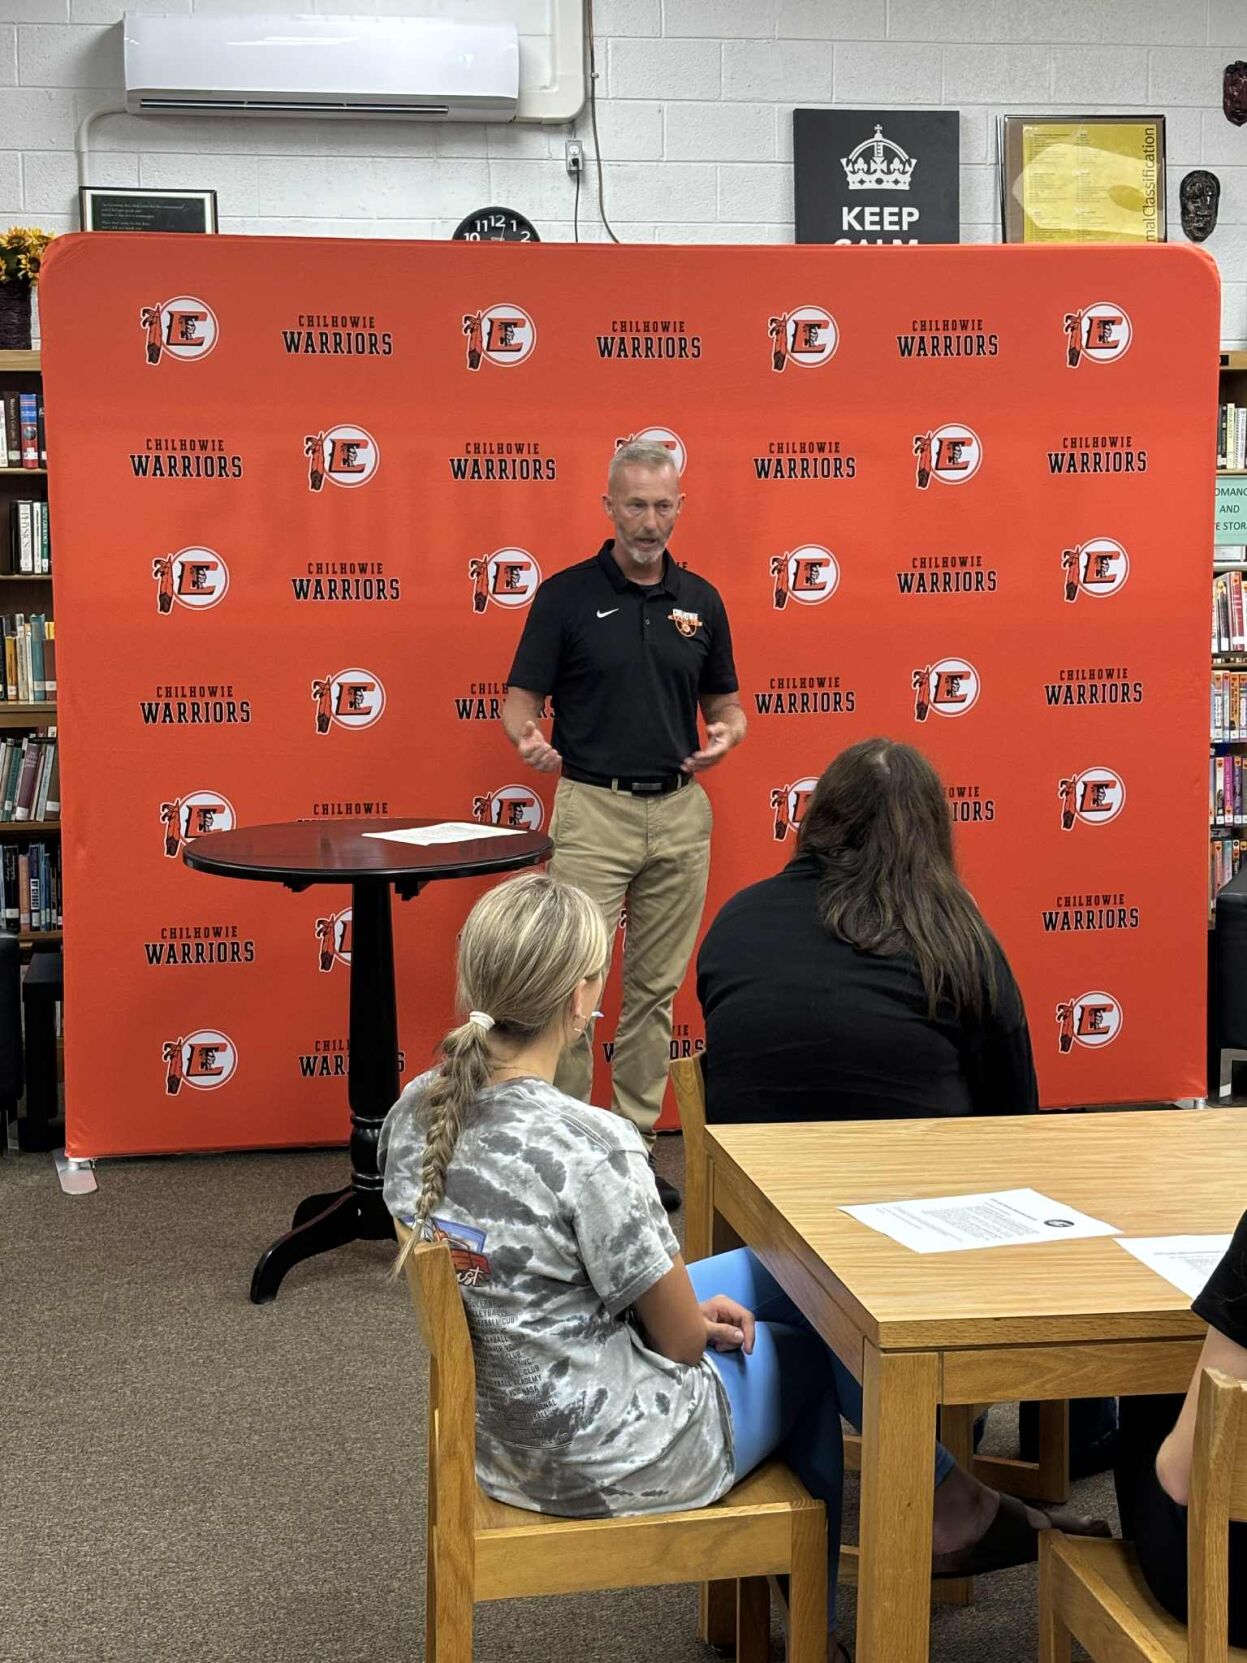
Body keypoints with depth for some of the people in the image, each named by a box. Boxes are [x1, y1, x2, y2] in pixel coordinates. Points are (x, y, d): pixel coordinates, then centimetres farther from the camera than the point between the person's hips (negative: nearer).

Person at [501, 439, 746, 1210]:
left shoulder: (700, 600, 8)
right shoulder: (567, 595, -4)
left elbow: (725, 702, 14)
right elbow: (521, 697, -4)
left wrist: (727, 734, -9)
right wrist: (528, 737, -26)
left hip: (681, 811, 4)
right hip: (593, 809, -4)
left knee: (657, 989, 10)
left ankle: (636, 1142, 20)